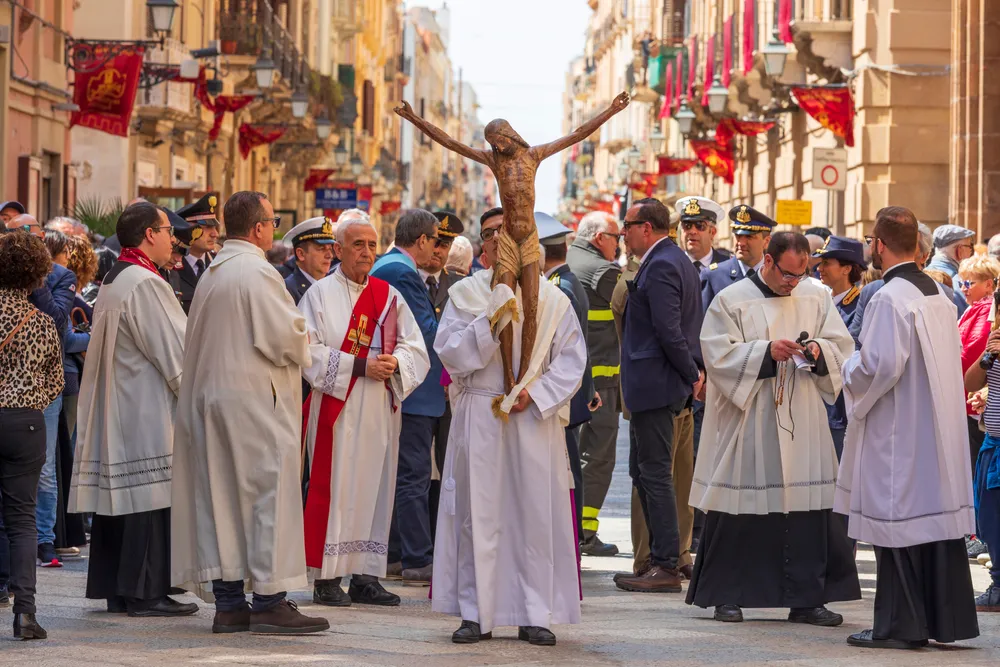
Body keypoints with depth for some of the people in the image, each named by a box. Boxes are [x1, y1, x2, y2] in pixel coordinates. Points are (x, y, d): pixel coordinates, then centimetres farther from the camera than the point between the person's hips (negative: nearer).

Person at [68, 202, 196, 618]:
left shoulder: (113, 281, 15)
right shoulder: (145, 284, -16)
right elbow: (173, 351, -16)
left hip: (116, 408, 10)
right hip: (147, 411, -10)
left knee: (120, 489, 10)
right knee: (149, 495, -7)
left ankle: (114, 588, 14)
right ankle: (145, 591, -6)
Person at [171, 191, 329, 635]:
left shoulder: (211, 273, 13)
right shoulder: (258, 273, -14)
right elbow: (286, 338, -18)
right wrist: (302, 346, 5)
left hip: (213, 395, 9)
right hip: (257, 397, -9)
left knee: (223, 496, 8)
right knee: (270, 494, -5)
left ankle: (228, 602, 9)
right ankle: (269, 601, -6)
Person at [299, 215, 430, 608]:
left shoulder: (390, 297, 13)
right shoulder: (320, 295, 0)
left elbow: (416, 350, 9)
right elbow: (309, 351, -9)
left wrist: (395, 363, -13)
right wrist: (359, 366, -15)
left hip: (380, 410, 4)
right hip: (335, 407, -4)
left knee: (374, 487, 5)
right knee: (333, 490, -5)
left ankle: (366, 576, 10)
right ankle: (326, 579, -1)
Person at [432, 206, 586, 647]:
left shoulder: (551, 298, 8)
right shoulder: (465, 294, 7)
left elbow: (572, 358, 6)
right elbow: (449, 353, -1)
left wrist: (535, 394, -8)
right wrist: (490, 325, -15)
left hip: (535, 417, 0)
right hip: (479, 416, 0)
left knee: (536, 513, -1)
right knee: (479, 513, -1)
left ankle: (535, 615, 5)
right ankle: (476, 614, 4)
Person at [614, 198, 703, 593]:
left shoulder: (660, 267, -17)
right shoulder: (679, 260, 16)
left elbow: (668, 330, -21)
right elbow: (682, 326, 18)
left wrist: (691, 374, -13)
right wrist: (695, 370, 12)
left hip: (654, 383, -11)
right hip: (655, 386, 11)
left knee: (655, 473, -7)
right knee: (643, 470, 15)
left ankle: (667, 568, -4)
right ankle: (663, 559, 18)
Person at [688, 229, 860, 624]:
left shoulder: (817, 298, 10)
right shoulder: (731, 301, -1)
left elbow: (842, 349, 10)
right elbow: (718, 355, -7)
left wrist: (818, 351, -11)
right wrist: (765, 352, -18)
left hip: (803, 423, 3)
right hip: (747, 423, -3)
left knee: (808, 508, 0)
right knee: (740, 511, -1)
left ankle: (806, 599, 6)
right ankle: (727, 597, 10)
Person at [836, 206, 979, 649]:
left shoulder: (890, 299, -16)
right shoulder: (938, 294, 10)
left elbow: (881, 366, -22)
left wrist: (851, 367, -2)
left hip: (898, 431, -8)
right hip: (939, 428, 8)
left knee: (897, 521, -3)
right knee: (938, 512, 10)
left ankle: (898, 625, 0)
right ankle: (947, 619, 14)